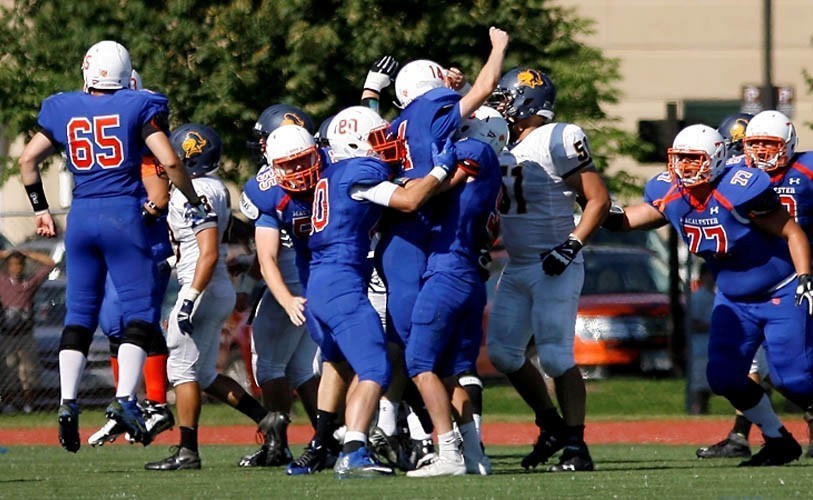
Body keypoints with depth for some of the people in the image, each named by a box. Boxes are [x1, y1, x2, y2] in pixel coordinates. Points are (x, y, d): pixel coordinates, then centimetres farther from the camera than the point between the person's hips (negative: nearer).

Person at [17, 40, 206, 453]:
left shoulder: (63, 110, 9)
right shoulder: (138, 107, -2)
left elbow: (28, 160, 16)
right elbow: (169, 162, -8)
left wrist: (40, 209, 27)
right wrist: (195, 202, 7)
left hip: (81, 218, 4)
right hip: (123, 216, -4)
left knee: (79, 313, 10)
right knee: (140, 311, 1)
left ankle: (67, 401, -1)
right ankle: (125, 397, -14)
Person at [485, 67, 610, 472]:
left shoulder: (558, 142, -12)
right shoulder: (501, 146, 11)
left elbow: (598, 199, -12)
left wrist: (572, 245, -20)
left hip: (554, 268, -9)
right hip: (517, 268, 9)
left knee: (555, 356, -12)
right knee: (502, 351, 8)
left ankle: (576, 446, -7)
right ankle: (551, 427, 21)